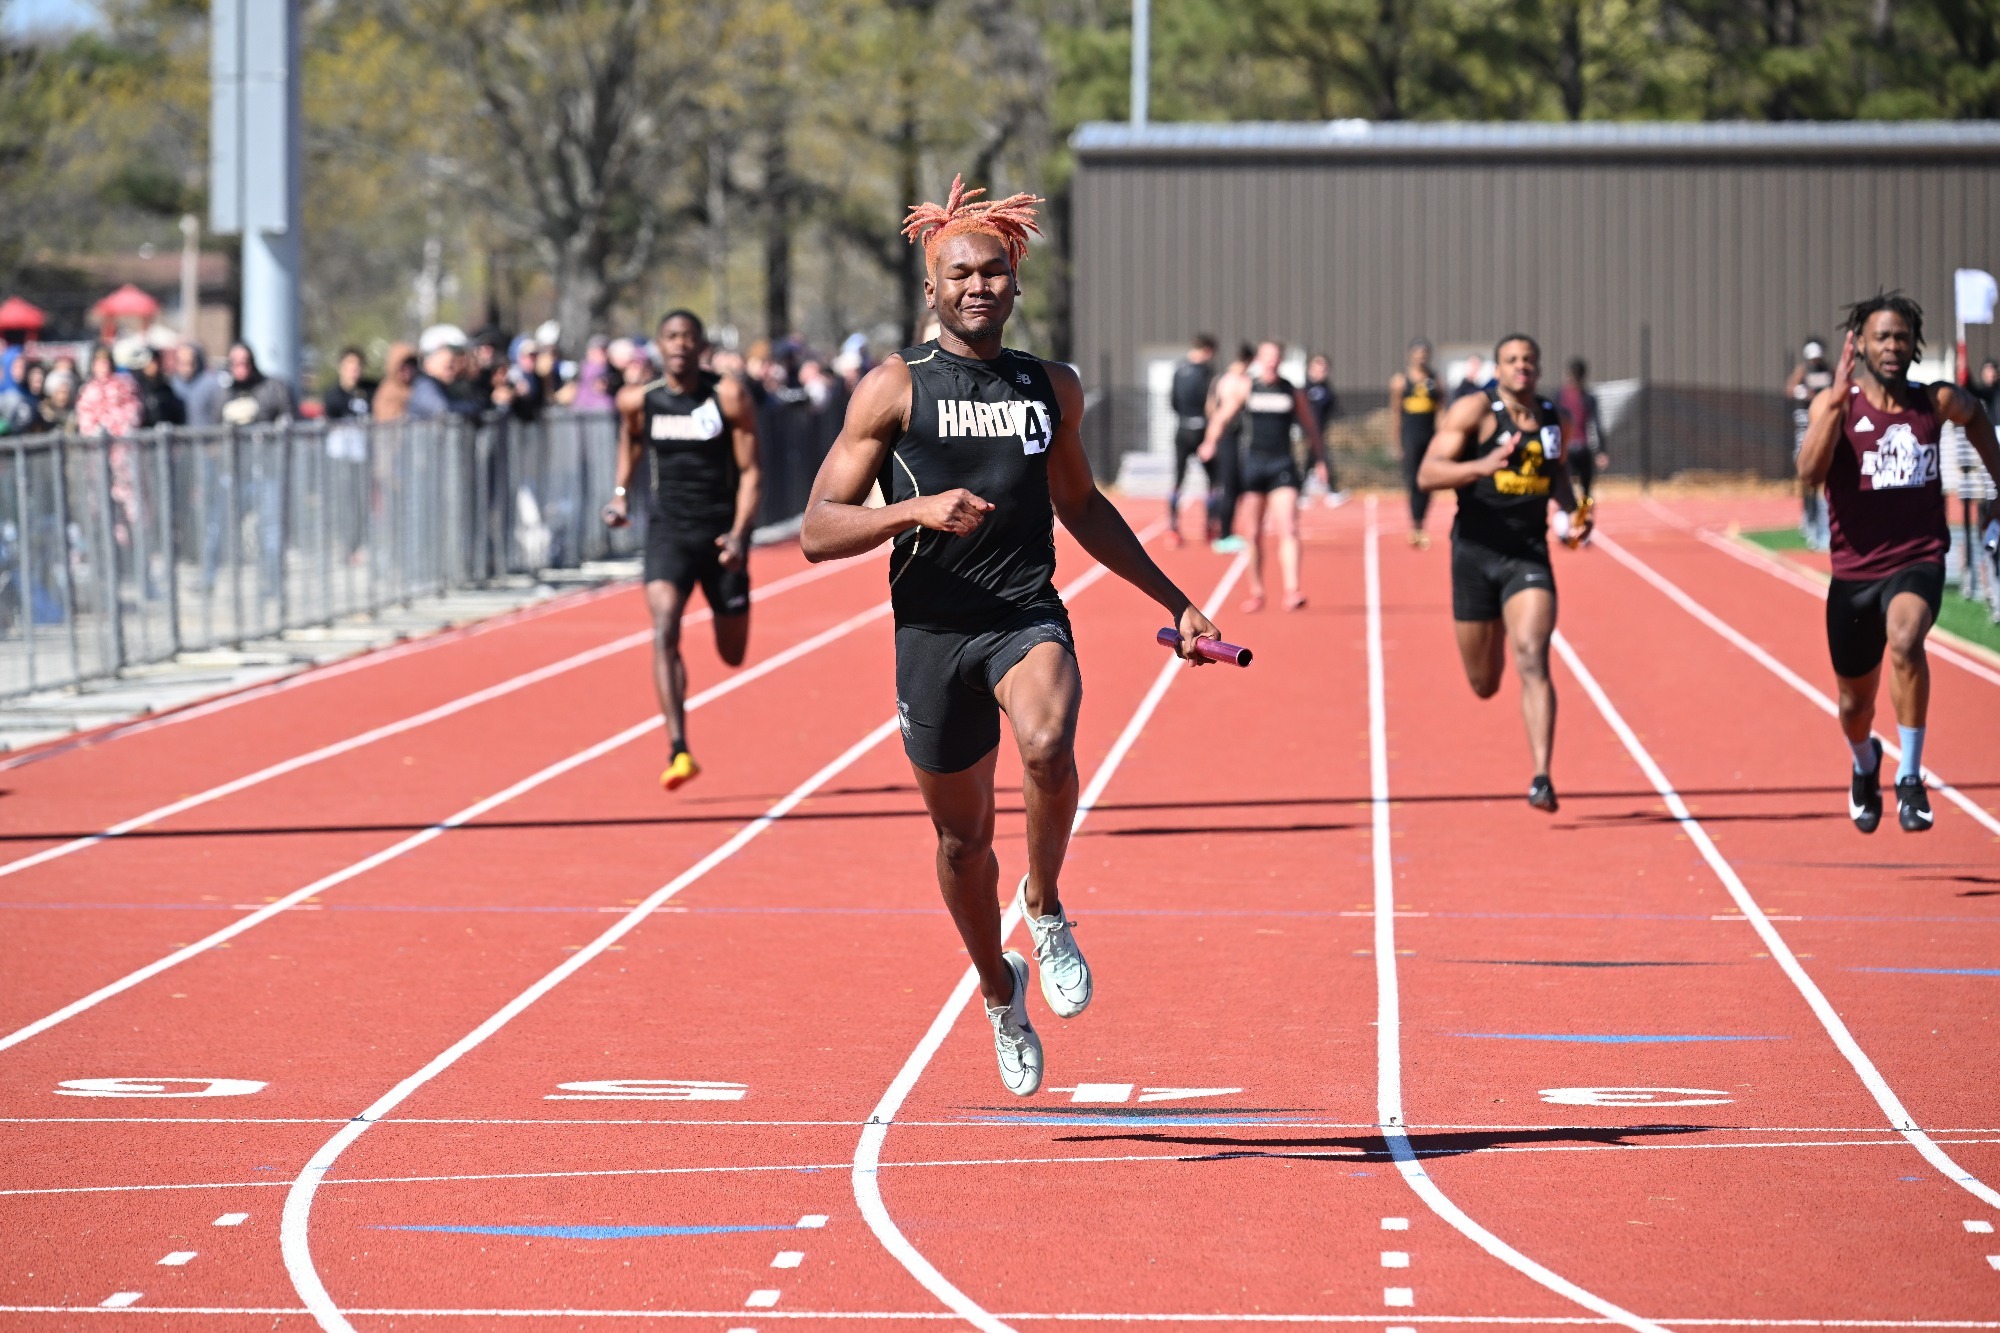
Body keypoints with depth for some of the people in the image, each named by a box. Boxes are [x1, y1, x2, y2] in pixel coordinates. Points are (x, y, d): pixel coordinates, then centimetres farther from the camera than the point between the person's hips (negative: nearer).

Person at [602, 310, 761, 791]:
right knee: (664, 630, -23)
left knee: (733, 654, 11)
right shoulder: (639, 400, -1)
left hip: (721, 534, 0)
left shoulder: (729, 398, -8)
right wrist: (621, 490, 11)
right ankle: (679, 751, -28)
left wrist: (739, 532, -19)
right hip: (667, 531, 0)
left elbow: (750, 471, -6)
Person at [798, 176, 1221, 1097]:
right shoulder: (894, 389, -1)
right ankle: (1000, 990, 36)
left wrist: (1174, 602, 26)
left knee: (1047, 747, -32)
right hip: (932, 631, -1)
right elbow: (818, 532, -4)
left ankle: (1046, 911, -6)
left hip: (1029, 618, 1)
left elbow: (1081, 507, 28)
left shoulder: (1051, 388, 12)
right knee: (964, 838, 10)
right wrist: (916, 510, -21)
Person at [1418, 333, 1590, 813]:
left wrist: (1572, 511, 10)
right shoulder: (1474, 412, -8)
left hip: (1528, 555, 2)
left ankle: (1541, 780, -25)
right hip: (1476, 554, -2)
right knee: (1484, 684, 11)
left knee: (1532, 659, -21)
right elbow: (1427, 474, -16)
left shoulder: (1551, 417, 8)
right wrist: (1483, 465, -32)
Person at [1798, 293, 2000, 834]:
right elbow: (1810, 473, -24)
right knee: (1855, 704, 15)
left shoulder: (1936, 402, 0)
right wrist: (1838, 399, -29)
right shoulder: (1834, 404, -6)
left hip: (1918, 560, -1)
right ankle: (1866, 765, 52)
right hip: (1854, 570, 1)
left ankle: (1910, 778, -26)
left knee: (1904, 639, -35)